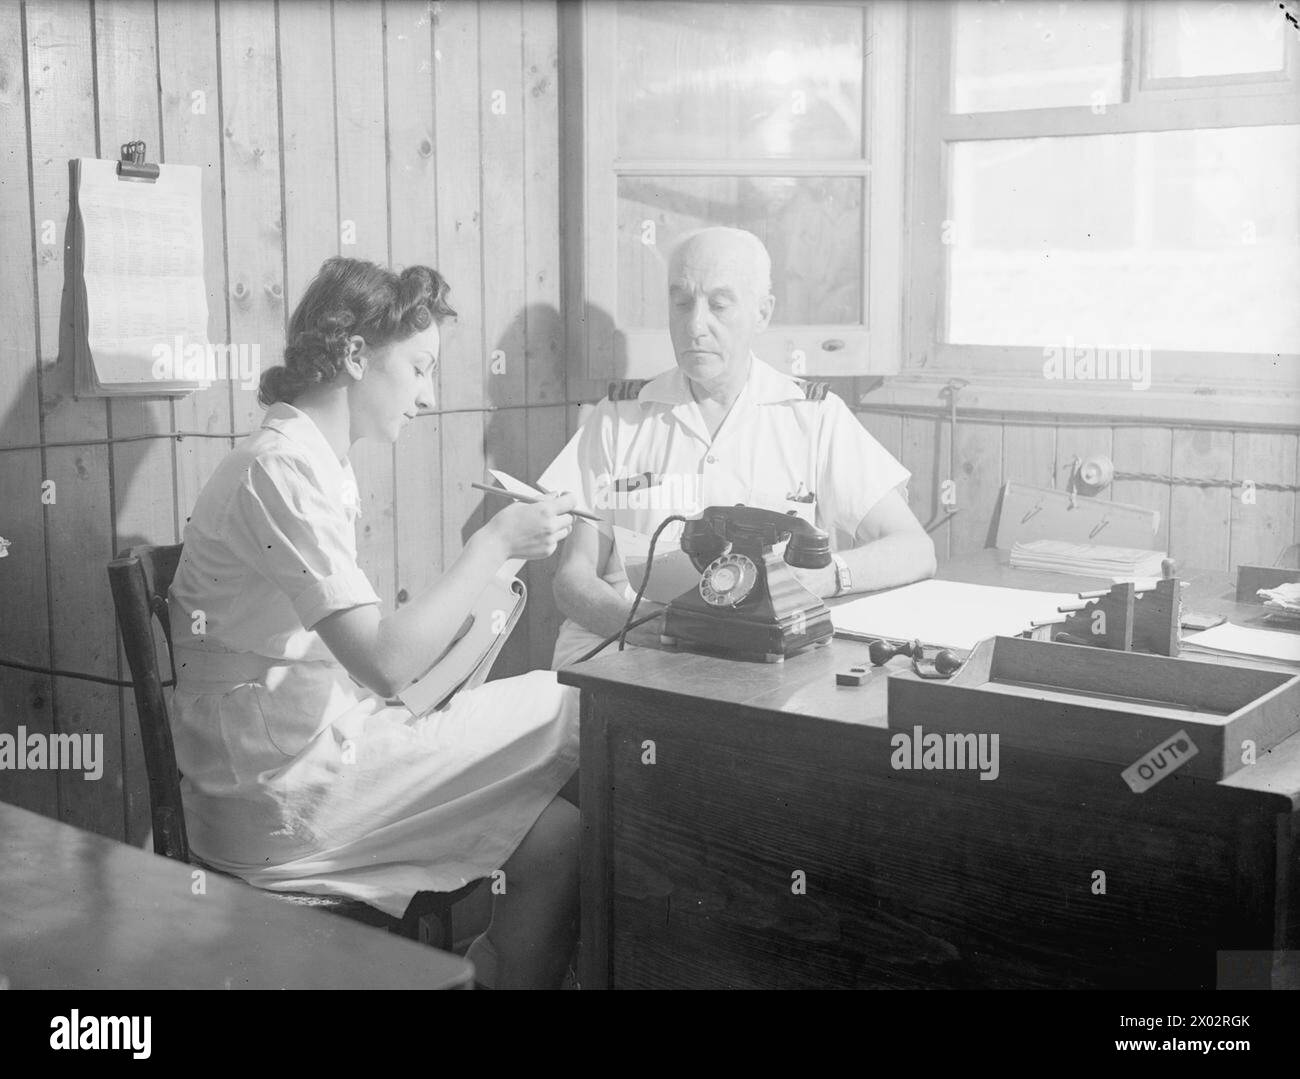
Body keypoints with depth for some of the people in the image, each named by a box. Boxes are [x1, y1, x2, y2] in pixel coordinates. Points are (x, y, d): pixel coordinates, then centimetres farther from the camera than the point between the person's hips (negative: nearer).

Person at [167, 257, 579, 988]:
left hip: (323, 739, 10)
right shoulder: (281, 469, -18)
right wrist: (495, 544, -18)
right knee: (562, 836, -15)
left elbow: (361, 648, 10)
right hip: (277, 800, -10)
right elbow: (386, 664, -25)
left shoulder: (316, 463, 13)